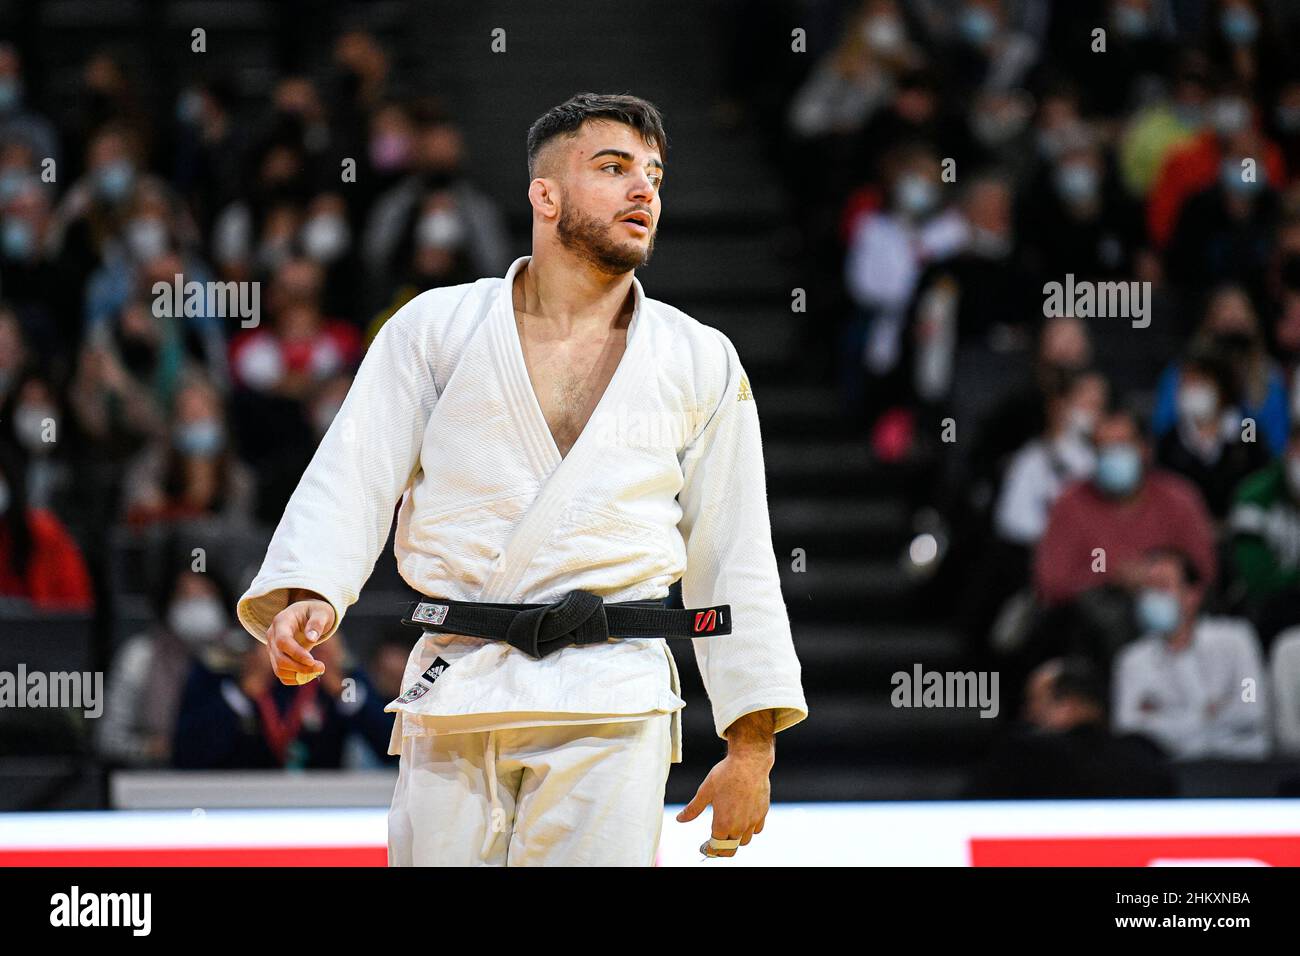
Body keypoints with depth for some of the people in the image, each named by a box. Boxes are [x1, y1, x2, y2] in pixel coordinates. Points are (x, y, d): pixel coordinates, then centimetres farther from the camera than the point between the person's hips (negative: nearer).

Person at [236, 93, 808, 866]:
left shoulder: (700, 362, 10)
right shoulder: (435, 329, 7)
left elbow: (735, 558, 11)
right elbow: (351, 482, 1)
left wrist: (753, 745, 8)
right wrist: (303, 598, -19)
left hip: (611, 710, 0)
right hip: (453, 703, 0)